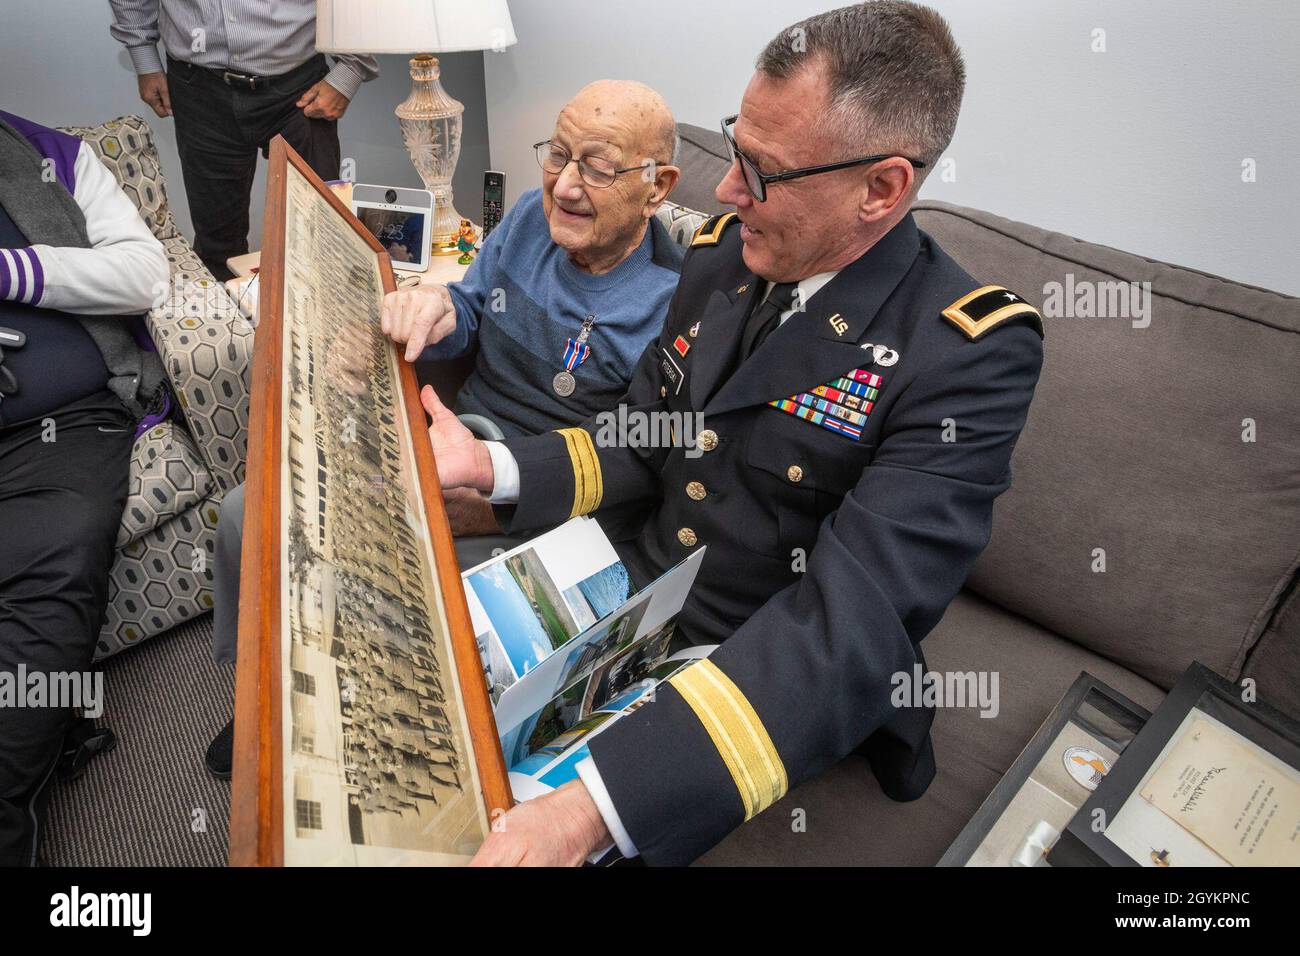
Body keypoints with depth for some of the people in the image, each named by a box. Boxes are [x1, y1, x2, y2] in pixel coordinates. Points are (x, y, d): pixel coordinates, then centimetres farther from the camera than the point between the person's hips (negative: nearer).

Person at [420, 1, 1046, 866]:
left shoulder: (971, 356, -22)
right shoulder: (722, 254, -1)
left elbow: (852, 621, -31)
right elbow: (645, 444, 7)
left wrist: (590, 810, -39)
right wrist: (490, 466, -10)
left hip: (765, 689, -5)